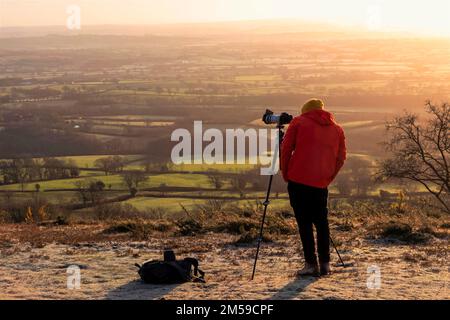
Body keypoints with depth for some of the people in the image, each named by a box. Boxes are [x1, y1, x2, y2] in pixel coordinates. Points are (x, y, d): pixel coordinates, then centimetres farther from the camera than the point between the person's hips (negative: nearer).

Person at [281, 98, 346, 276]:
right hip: (321, 183, 3)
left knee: (304, 223, 0)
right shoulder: (337, 129, 15)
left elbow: (286, 149, 0)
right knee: (321, 222, 13)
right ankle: (325, 264, 10)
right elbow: (341, 157, 12)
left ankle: (311, 264, -4)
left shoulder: (298, 122, 6)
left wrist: (285, 174, 8)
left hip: (298, 180, -3)